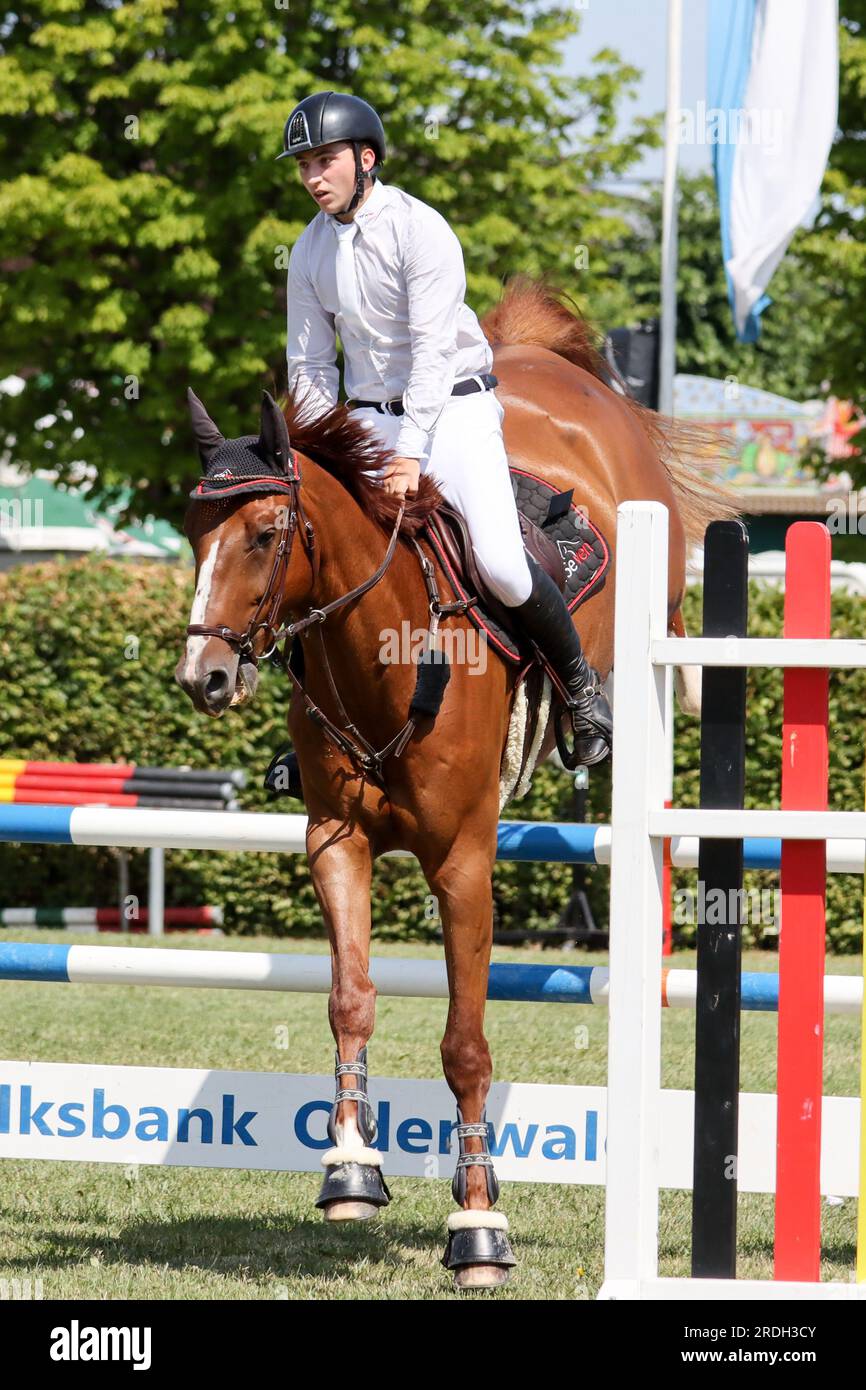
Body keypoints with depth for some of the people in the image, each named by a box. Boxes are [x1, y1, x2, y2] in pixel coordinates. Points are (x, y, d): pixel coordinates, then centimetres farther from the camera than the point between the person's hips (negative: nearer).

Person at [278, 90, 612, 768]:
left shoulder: (418, 228, -14)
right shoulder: (310, 252, 5)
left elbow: (431, 348, -20)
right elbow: (309, 367, 12)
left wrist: (410, 457, -26)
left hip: (454, 406, -5)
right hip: (368, 417, 5)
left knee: (501, 565, -21)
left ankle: (579, 681, 4)